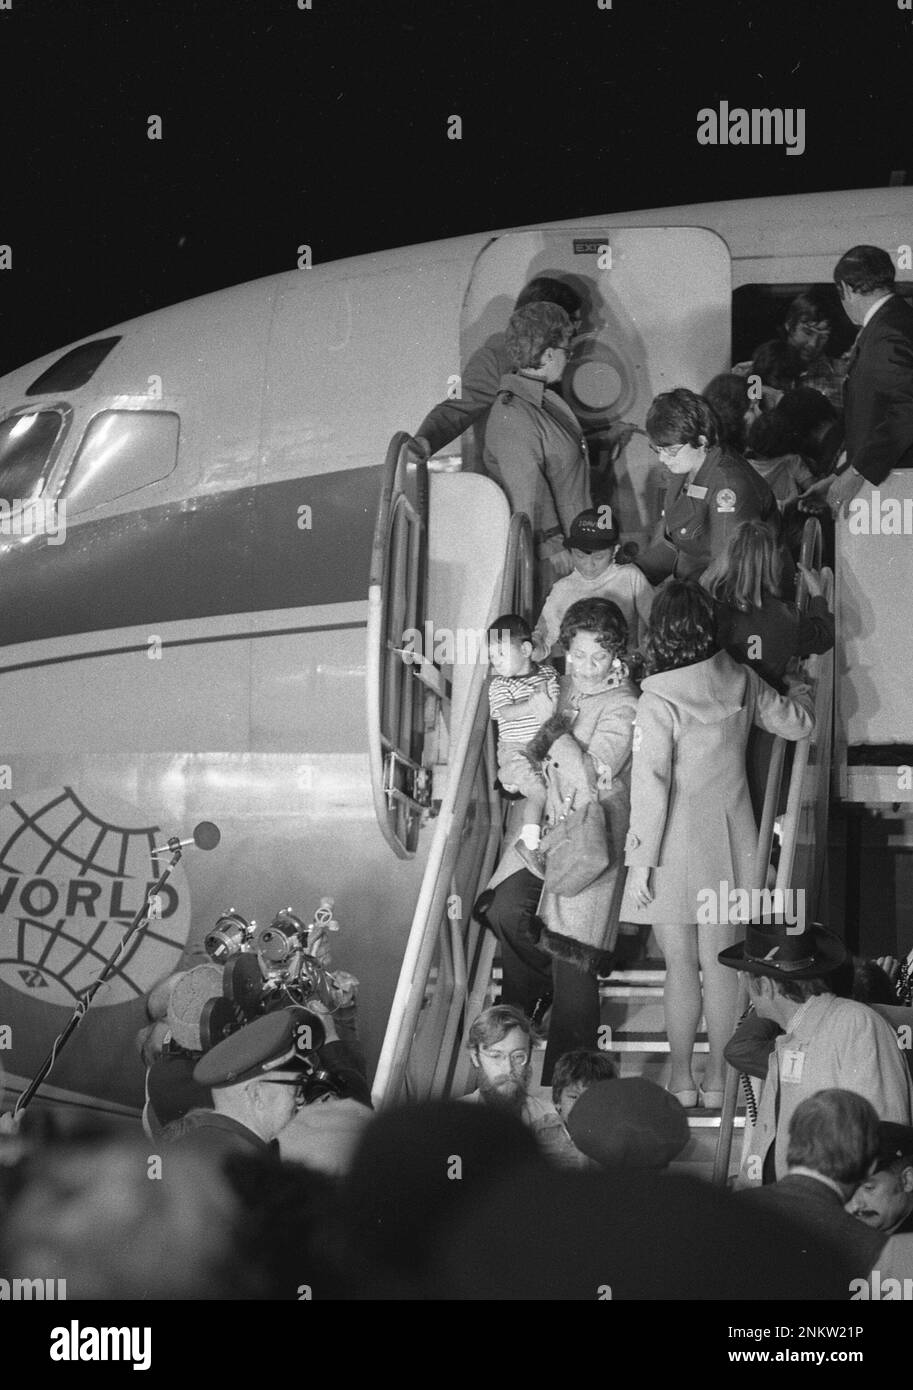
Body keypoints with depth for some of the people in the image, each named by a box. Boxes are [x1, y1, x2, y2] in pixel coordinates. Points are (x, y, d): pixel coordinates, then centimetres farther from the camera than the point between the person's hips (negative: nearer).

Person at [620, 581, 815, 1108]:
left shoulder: (657, 703, -20)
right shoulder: (741, 682, -5)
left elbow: (651, 787, -19)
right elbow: (797, 724, 10)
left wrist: (641, 860, -11)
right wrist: (799, 696, 33)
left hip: (677, 848, -4)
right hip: (731, 843, 4)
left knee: (681, 964, 7)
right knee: (720, 962, 12)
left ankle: (682, 1078, 16)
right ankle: (718, 1078, 20)